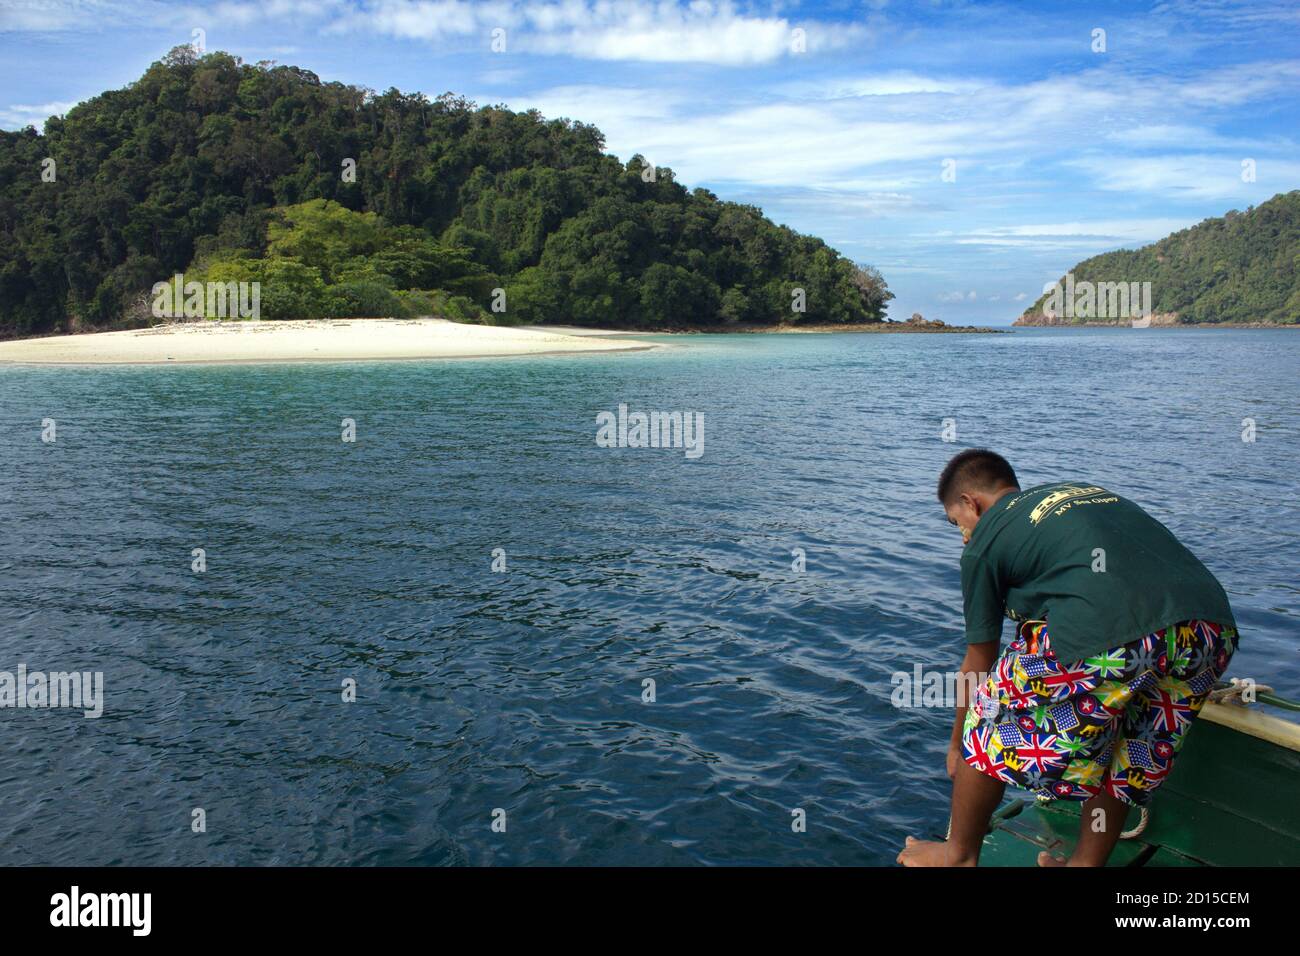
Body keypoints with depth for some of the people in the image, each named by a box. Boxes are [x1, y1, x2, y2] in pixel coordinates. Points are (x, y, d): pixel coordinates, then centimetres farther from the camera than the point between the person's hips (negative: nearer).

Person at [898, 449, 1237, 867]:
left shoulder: (985, 539, 15)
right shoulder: (1086, 490, 33)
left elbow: (979, 663, 21)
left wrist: (956, 745, 35)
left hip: (1106, 639, -6)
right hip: (1215, 625, 7)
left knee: (993, 720, 17)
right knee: (1129, 758, 30)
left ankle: (960, 854, 32)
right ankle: (1086, 863, 40)